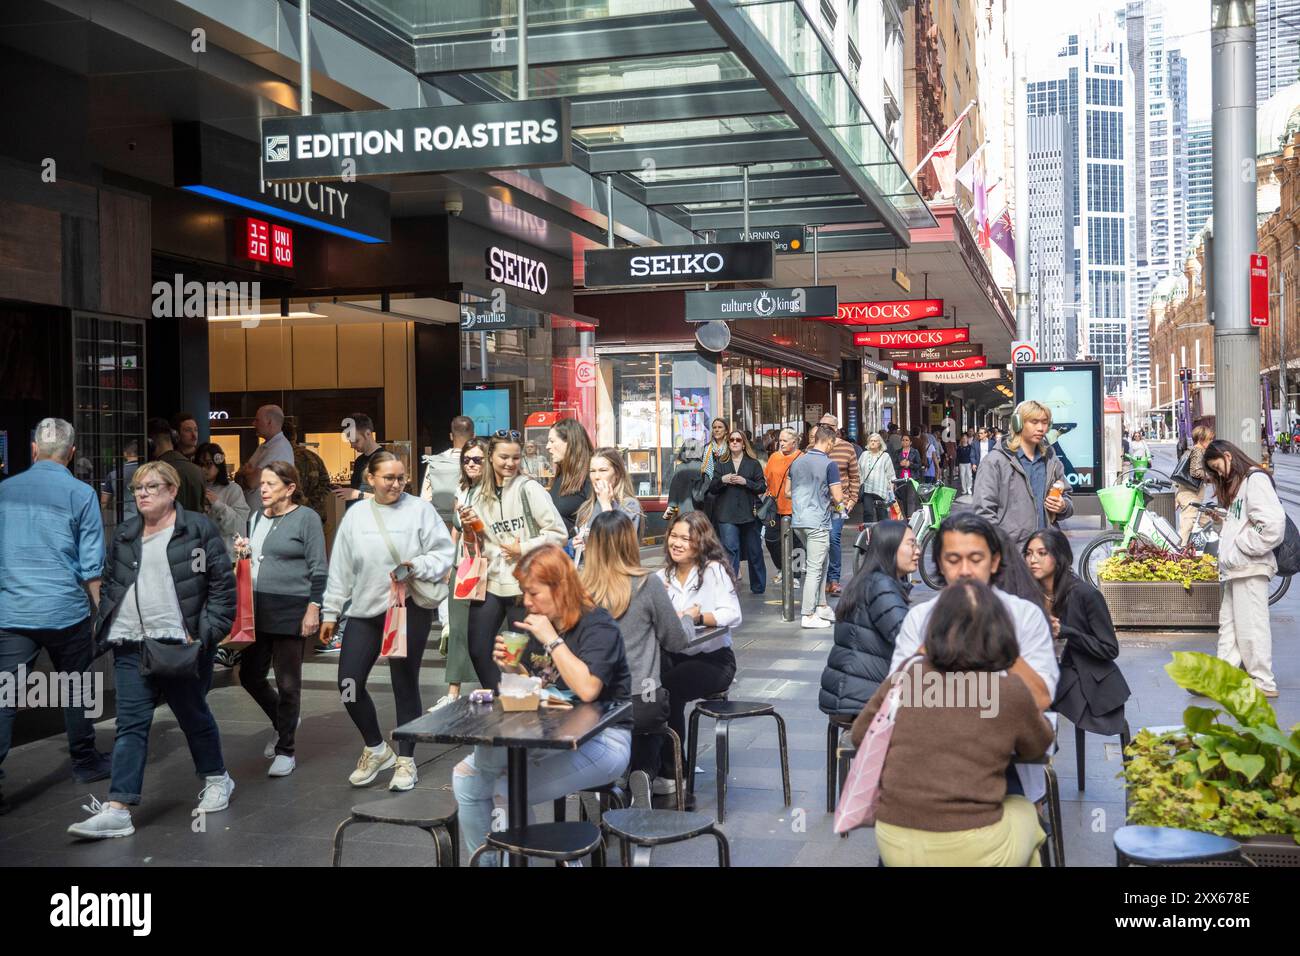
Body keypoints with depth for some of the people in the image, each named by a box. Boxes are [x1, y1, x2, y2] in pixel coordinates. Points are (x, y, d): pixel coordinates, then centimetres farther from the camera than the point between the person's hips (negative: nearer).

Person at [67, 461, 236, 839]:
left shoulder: (199, 529, -2)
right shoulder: (123, 535, 13)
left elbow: (222, 585, -5)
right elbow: (110, 585, 18)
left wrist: (206, 634, -11)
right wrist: (103, 631, 8)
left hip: (181, 644, -4)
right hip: (131, 647, 4)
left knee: (193, 715, 10)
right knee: (131, 724, 0)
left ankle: (217, 780, 32)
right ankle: (117, 810, -4)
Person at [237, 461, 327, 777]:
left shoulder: (306, 518, -6)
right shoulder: (256, 518, 14)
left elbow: (319, 569, -8)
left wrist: (314, 608, -14)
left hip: (290, 611, -7)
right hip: (257, 610, 7)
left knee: (287, 683, 1)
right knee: (250, 675, 10)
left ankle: (285, 750, 14)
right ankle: (282, 722, 36)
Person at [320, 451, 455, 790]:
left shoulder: (420, 510, -2)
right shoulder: (355, 516, 7)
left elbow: (444, 554, -3)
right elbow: (341, 567, 10)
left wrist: (417, 566, -21)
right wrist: (331, 612, 11)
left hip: (410, 608, -3)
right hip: (366, 610, 3)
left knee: (405, 685, 4)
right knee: (349, 683, 0)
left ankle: (406, 759, 19)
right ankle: (377, 749, 22)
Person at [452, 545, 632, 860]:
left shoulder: (597, 625, -14)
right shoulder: (541, 623, 9)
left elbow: (587, 689, -31)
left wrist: (552, 640, -24)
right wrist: (513, 670, -2)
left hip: (602, 740, -9)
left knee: (507, 790, -24)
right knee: (465, 776, 0)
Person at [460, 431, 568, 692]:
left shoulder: (529, 489, -7)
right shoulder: (478, 494, 10)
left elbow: (559, 534, -11)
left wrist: (523, 548, -13)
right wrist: (468, 527, 0)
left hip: (523, 582, -5)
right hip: (491, 579, 5)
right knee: (477, 648, 5)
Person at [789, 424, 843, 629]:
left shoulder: (796, 463, 9)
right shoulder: (829, 465, -12)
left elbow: (789, 492, 19)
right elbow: (838, 497, -13)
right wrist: (832, 499, 9)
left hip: (798, 520, 7)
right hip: (817, 522, -7)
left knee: (820, 564, 20)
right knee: (814, 569, -3)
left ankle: (821, 606, 24)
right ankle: (809, 615, -1)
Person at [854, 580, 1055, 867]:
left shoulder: (904, 677, -2)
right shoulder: (1010, 689, -9)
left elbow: (861, 735, 14)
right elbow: (1037, 748, 12)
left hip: (894, 843, 2)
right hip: (970, 852, -2)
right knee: (1025, 812, 29)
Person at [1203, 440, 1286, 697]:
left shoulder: (1256, 479, -10)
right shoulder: (1236, 483, 21)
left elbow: (1273, 523, -20)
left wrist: (1244, 545, -15)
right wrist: (1223, 521, 9)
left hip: (1251, 567, -10)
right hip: (1236, 568, 10)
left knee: (1251, 624, -5)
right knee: (1228, 622, 10)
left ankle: (1263, 682, 2)